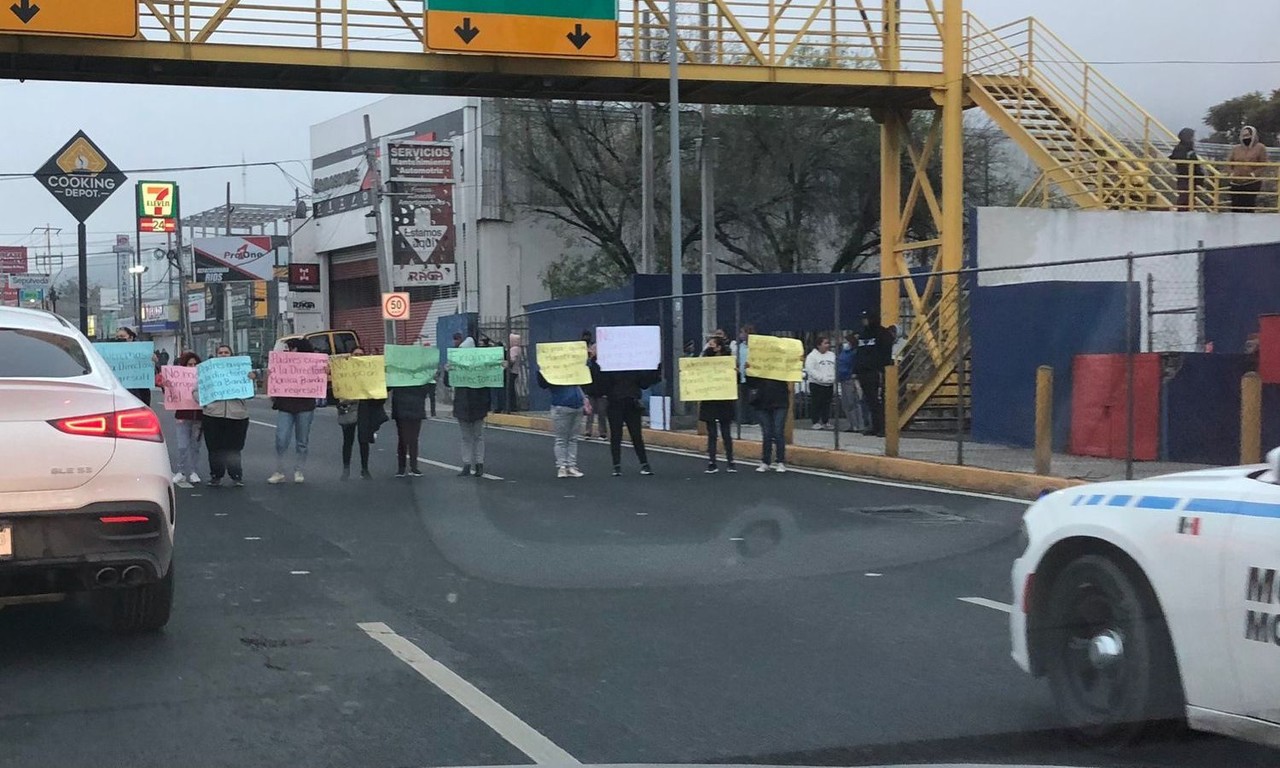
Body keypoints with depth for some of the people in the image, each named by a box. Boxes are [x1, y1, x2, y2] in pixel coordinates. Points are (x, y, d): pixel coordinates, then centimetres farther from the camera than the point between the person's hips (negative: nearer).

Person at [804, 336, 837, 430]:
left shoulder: (832, 355, 12)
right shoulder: (812, 355, -5)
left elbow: (836, 368, 15)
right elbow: (810, 369, -13)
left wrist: (834, 378, -2)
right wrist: (821, 378, -19)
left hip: (829, 384, 5)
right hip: (816, 384, -5)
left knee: (827, 404, 7)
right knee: (816, 404, -4)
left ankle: (826, 422, 13)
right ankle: (816, 422, 0)